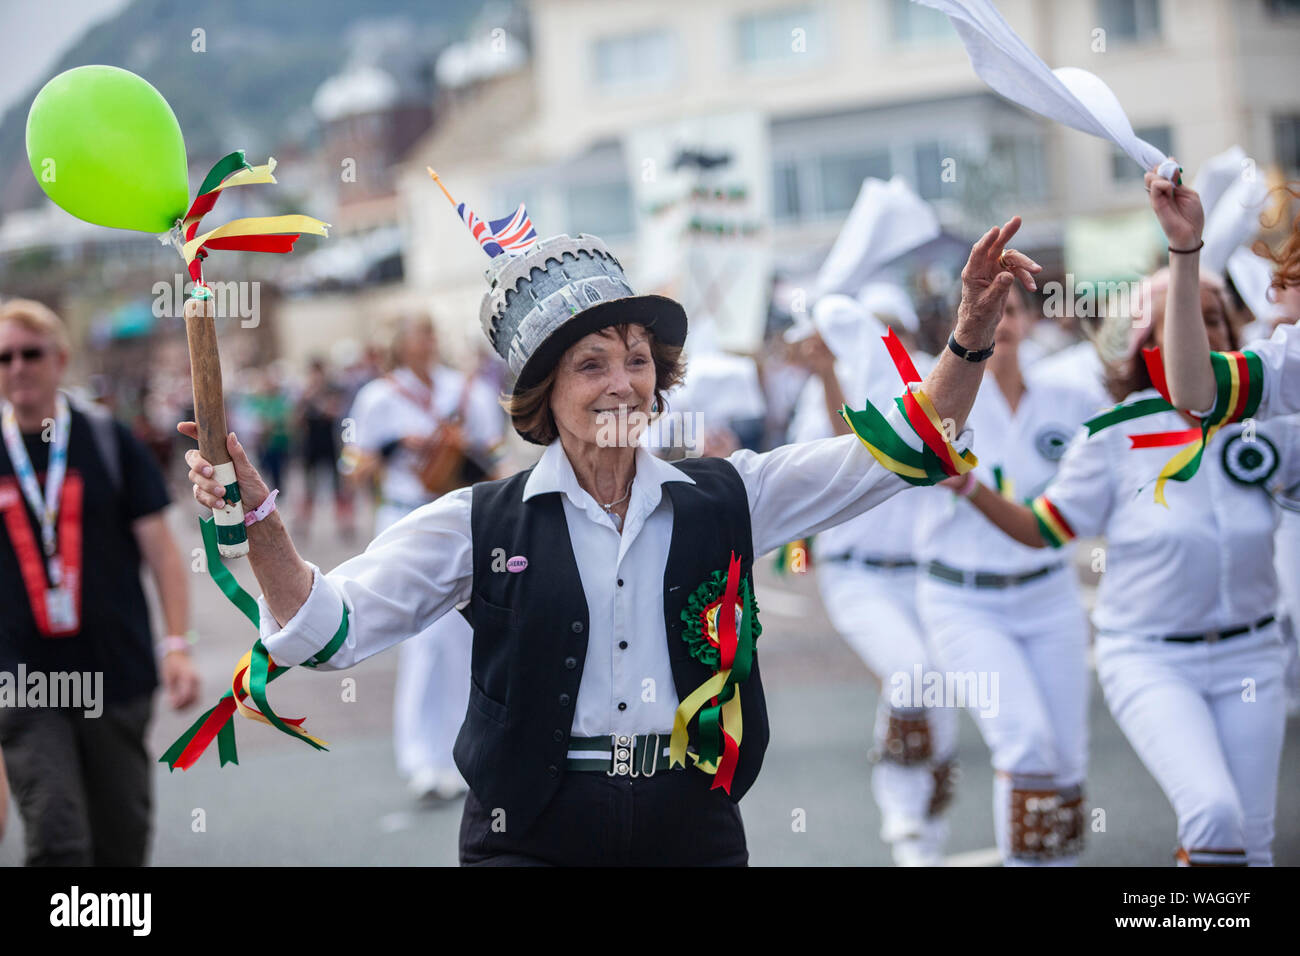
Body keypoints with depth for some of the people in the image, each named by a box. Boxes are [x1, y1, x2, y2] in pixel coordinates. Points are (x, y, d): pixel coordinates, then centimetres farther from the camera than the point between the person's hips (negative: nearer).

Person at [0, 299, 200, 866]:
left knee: (123, 840, 10)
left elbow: (159, 549, 0)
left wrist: (177, 645, -10)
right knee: (56, 840, -12)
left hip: (118, 676, 1)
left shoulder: (110, 442, 1)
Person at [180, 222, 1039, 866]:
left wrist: (970, 337, -9)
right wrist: (259, 518, -19)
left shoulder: (726, 498, 6)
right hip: (533, 836, -1)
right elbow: (330, 627, -3)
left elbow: (909, 446, 5)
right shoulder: (481, 524, 2)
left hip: (694, 828, 2)